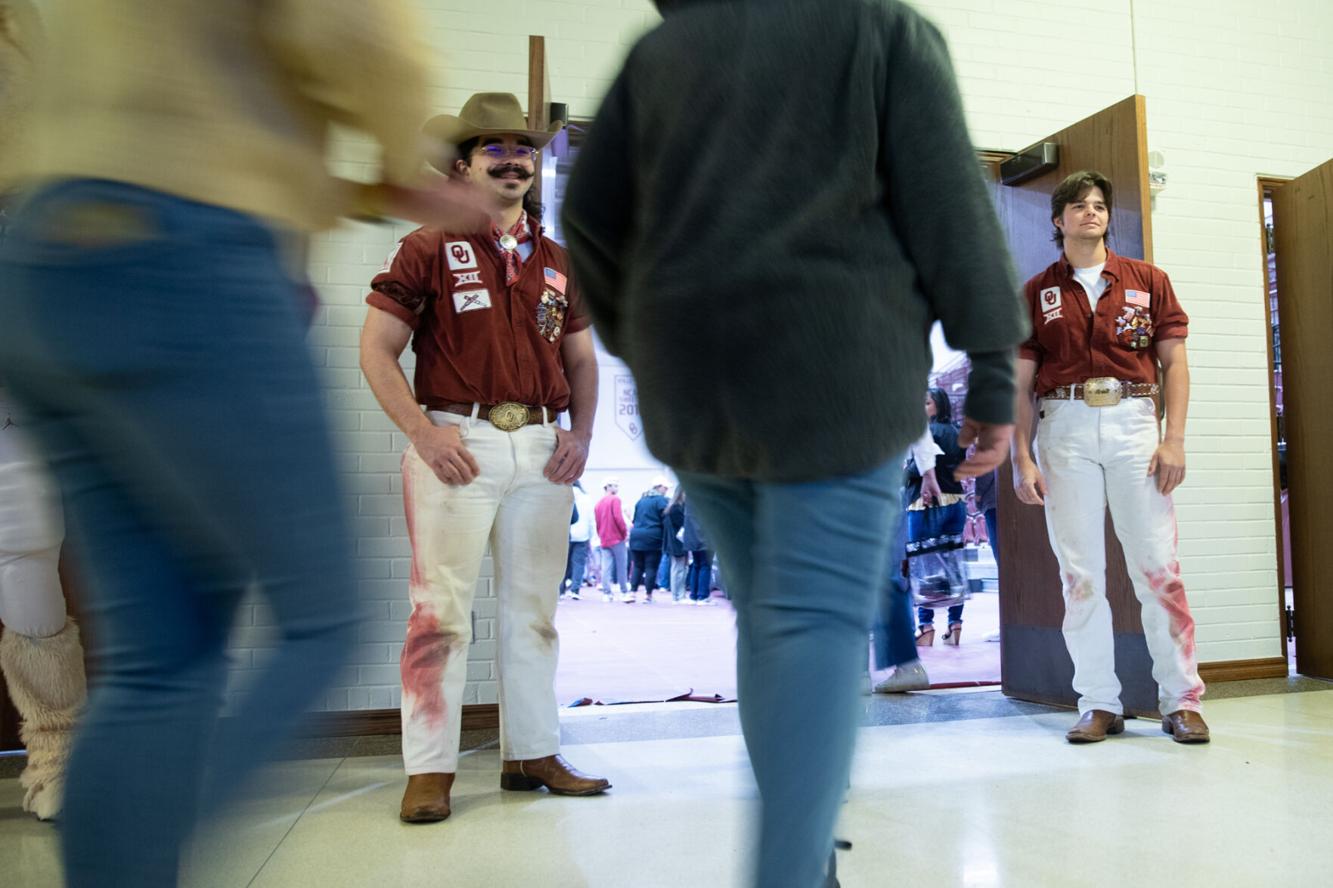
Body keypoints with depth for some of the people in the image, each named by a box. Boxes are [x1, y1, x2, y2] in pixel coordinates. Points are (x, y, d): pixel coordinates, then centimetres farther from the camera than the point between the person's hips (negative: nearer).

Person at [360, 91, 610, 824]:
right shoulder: (427, 249, 3)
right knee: (440, 609, -4)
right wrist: (424, 432, -13)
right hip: (457, 446, -4)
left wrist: (580, 432, 4)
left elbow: (581, 359, 20)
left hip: (542, 451, 5)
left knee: (532, 610, 10)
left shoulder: (557, 261, 16)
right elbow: (377, 351, -1)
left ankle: (532, 754, 22)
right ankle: (429, 770, 8)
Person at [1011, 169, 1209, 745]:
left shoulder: (1148, 281, 12)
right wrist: (1022, 458, -1)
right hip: (1065, 428, 0)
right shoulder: (1036, 293, 11)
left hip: (1134, 421, 0)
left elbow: (1174, 362, 9)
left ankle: (1181, 701, 8)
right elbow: (1020, 383, 8)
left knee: (1157, 563, -3)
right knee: (1079, 570, 2)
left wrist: (1174, 438, -3)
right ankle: (1099, 704, 10)